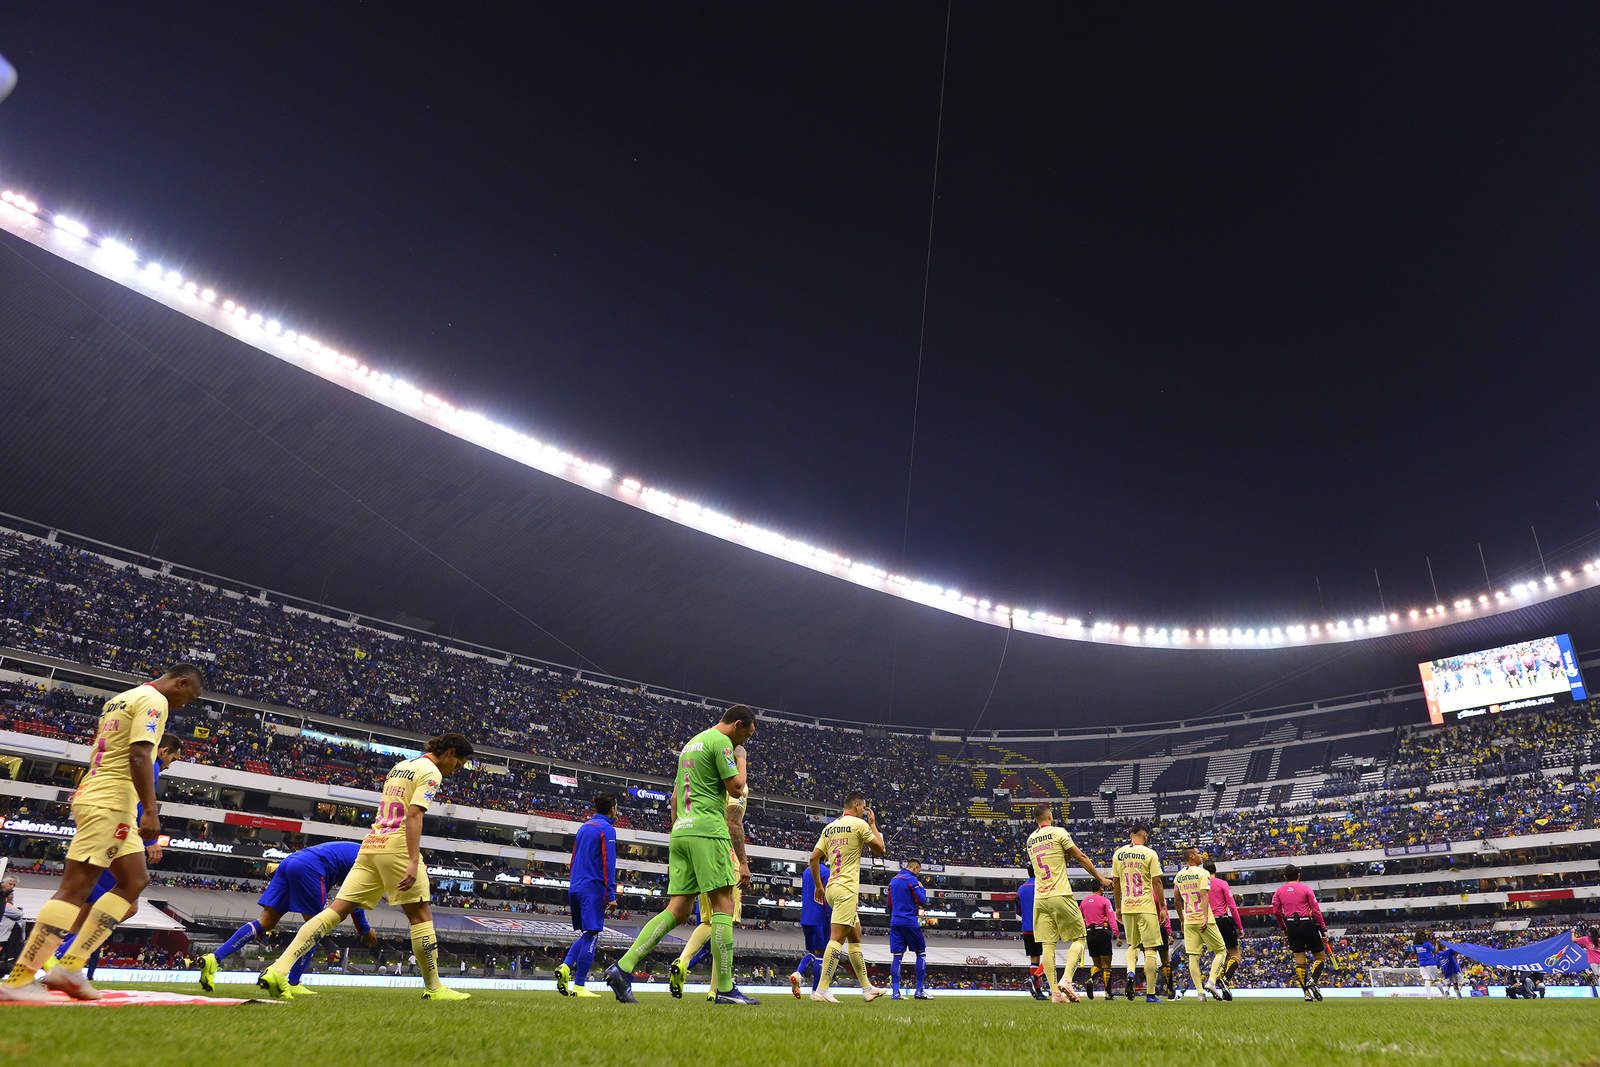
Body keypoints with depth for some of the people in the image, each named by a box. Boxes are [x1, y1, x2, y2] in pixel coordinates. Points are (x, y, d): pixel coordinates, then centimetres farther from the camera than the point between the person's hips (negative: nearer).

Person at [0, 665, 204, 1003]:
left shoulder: (119, 700, 22)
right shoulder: (154, 700, -9)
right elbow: (139, 754, -20)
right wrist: (150, 811, -23)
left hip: (91, 795, 10)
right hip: (111, 803, -10)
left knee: (135, 881, 8)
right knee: (76, 888, -9)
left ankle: (71, 965, 5)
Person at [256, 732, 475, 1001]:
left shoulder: (398, 766, 22)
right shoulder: (431, 772, -5)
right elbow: (413, 815, -17)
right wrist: (413, 862, -22)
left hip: (371, 845, 8)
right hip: (397, 847, -8)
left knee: (336, 910, 4)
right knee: (421, 915, 1)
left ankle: (278, 970, -5)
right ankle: (433, 988, 5)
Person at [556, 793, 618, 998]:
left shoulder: (583, 828, 18)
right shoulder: (607, 829, -6)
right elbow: (608, 864, -12)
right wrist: (611, 895, -12)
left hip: (575, 888, 8)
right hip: (593, 889, -8)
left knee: (586, 935, 16)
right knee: (591, 936, -4)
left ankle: (566, 966, -4)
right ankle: (579, 986, -5)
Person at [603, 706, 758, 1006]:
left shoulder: (690, 744, 25)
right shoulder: (721, 741, -4)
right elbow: (735, 789, -9)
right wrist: (740, 761, 9)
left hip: (680, 832, 9)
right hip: (708, 830, -9)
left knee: (677, 910, 6)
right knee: (723, 906, -4)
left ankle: (623, 968, -3)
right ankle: (725, 989, -3)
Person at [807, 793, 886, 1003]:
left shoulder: (829, 827, 15)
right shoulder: (859, 824, -5)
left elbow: (814, 858, 13)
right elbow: (880, 850, 4)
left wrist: (818, 886, 20)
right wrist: (873, 825, 14)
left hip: (832, 888, 8)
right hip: (847, 889, -8)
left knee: (855, 936, 15)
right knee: (837, 937, -12)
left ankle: (867, 988, 20)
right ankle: (821, 990, -19)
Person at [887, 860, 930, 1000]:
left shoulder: (893, 880, 15)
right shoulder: (912, 880, -8)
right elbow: (922, 901, -10)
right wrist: (921, 888, 6)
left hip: (895, 922, 6)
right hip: (910, 922, -6)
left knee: (896, 956, 2)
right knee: (921, 953, 6)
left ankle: (895, 992, -5)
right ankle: (919, 991, 2)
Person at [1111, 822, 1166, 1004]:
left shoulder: (1118, 854, 7)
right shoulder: (1150, 854, -6)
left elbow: (1115, 882, 11)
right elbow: (1157, 882, -7)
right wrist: (1162, 907, 0)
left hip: (1127, 907, 4)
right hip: (1146, 907, -4)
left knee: (1132, 945, 18)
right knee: (1150, 949, 2)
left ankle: (1130, 972, -10)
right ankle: (1150, 994, 3)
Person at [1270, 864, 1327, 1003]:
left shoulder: (1279, 891, 10)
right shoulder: (1305, 888, 0)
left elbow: (1276, 911, 5)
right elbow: (1316, 910, -4)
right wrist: (1324, 930, 1)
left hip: (1291, 926, 3)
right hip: (1308, 924, -3)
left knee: (1299, 961, 6)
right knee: (1320, 957, 9)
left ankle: (1307, 994, 2)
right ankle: (1312, 980, -15)